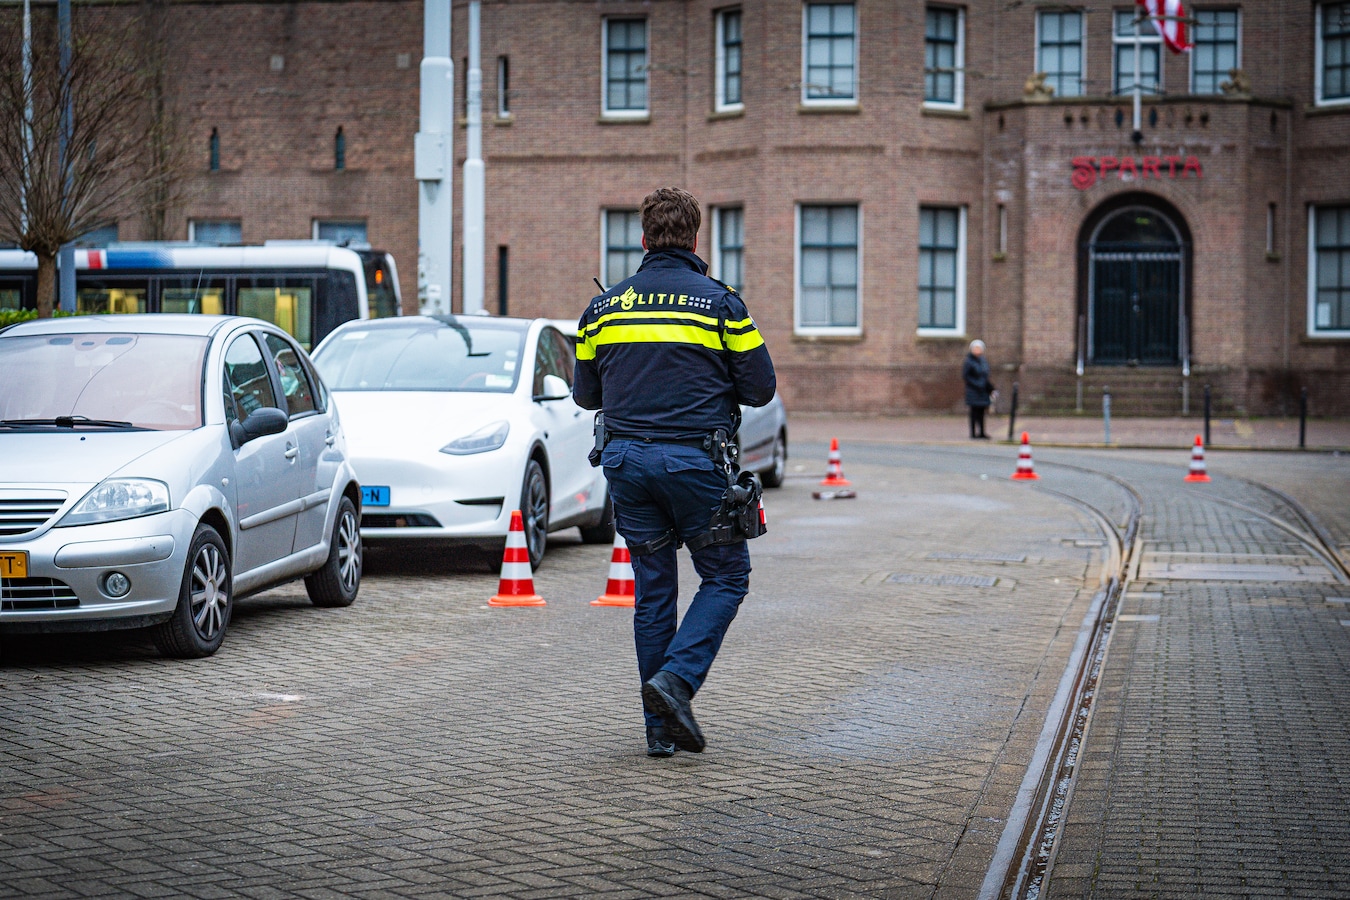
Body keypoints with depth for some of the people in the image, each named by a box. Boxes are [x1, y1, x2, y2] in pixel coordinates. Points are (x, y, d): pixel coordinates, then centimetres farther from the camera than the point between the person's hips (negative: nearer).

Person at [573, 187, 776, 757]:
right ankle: (676, 678, -10)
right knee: (726, 576, 11)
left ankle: (660, 728, 12)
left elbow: (585, 394, 13)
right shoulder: (720, 303, -4)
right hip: (695, 461, -4)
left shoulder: (604, 307, 7)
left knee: (652, 591, 11)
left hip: (626, 461, 4)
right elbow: (760, 389, -3)